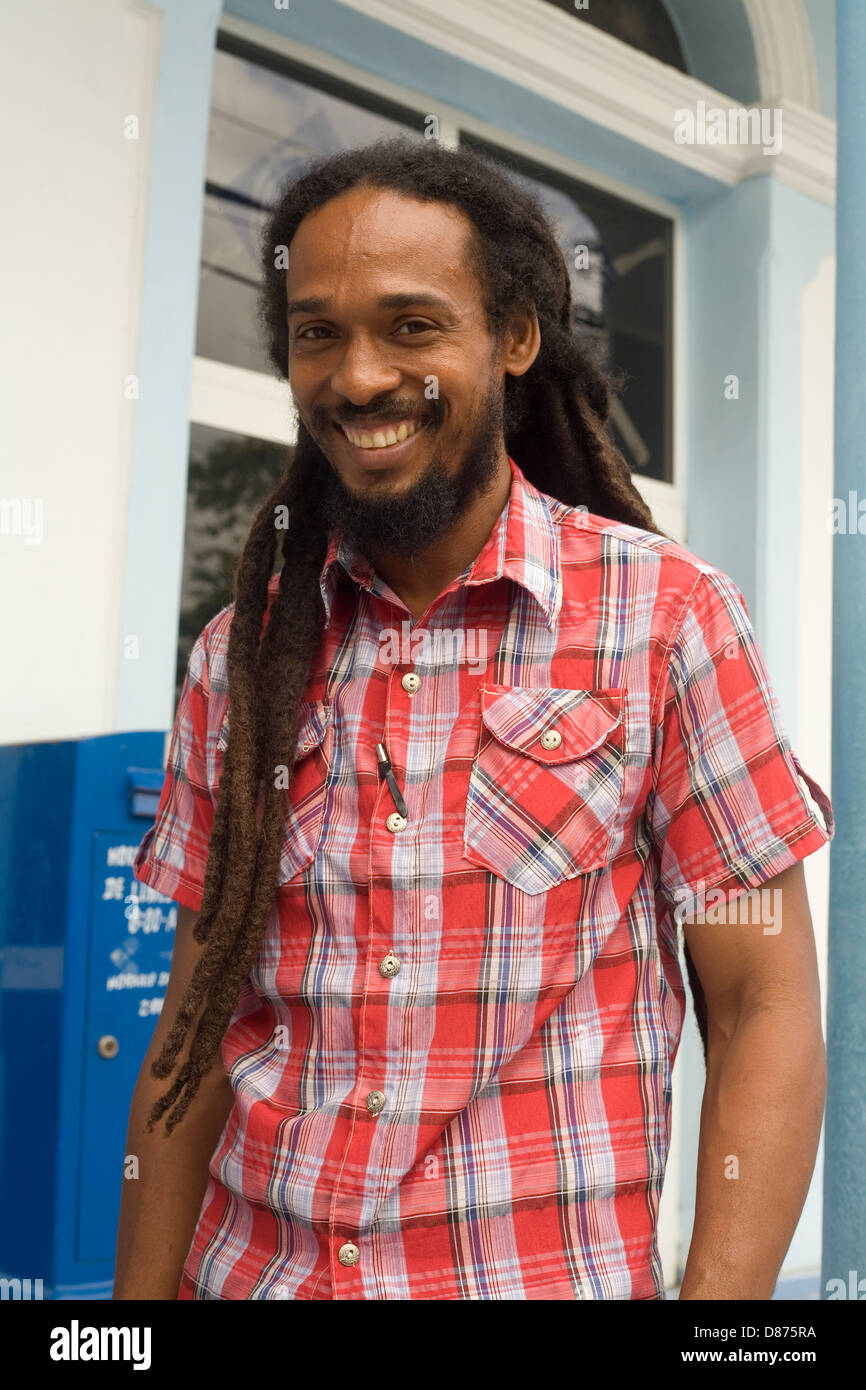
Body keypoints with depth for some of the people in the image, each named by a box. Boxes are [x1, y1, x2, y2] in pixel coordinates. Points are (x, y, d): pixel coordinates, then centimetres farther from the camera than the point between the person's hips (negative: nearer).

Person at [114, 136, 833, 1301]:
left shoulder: (666, 615, -11)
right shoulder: (239, 655, -1)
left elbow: (765, 1014, -10)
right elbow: (198, 1026, 3)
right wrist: (138, 1296, -1)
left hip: (550, 1272, -3)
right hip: (243, 1269, 4)